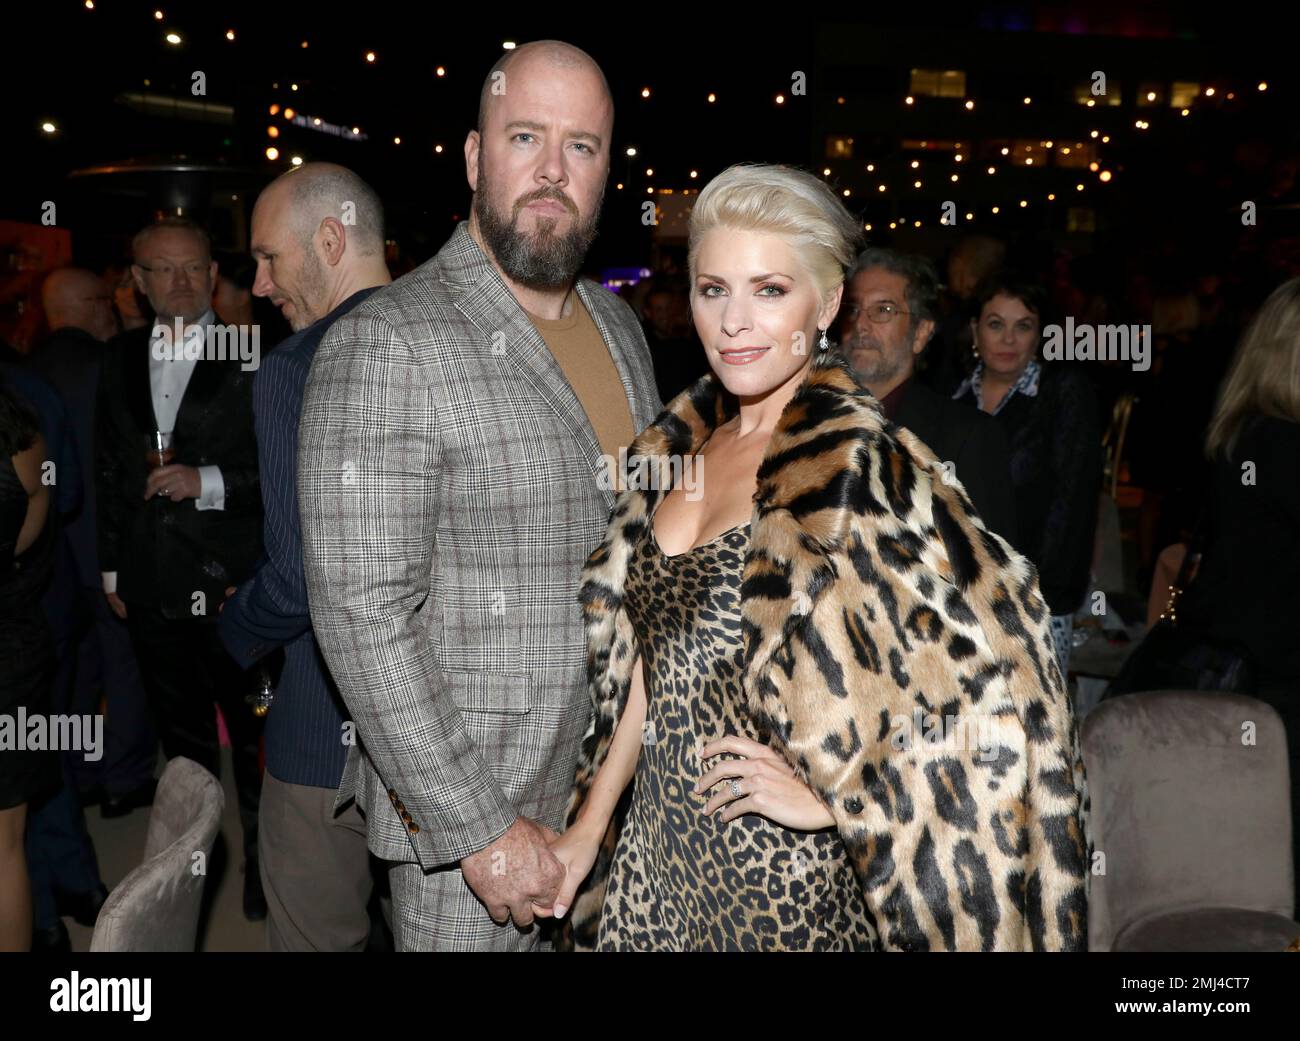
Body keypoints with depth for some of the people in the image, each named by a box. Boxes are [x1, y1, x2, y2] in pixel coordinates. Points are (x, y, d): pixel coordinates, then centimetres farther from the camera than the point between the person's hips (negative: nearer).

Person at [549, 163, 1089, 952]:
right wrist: (590, 826, 10)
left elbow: (1005, 677, -24)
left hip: (786, 882, -6)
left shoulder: (862, 465, -19)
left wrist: (835, 798, -16)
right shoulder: (685, 441, 2)